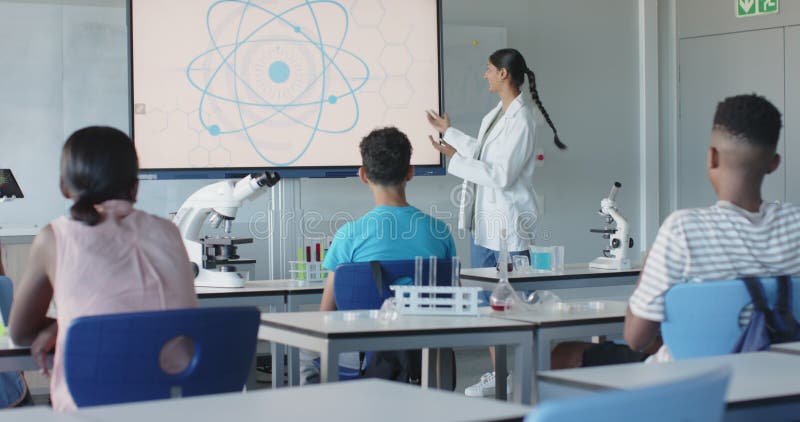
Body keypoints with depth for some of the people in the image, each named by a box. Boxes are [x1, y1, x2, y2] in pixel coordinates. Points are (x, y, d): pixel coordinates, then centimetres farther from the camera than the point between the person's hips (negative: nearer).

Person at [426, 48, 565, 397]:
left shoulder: (522, 120, -16)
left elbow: (501, 174, -21)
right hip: (485, 222, 10)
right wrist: (449, 132, 29)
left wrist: (456, 158, -16)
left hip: (510, 224, -10)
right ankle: (497, 373, 23)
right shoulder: (495, 115, 12)